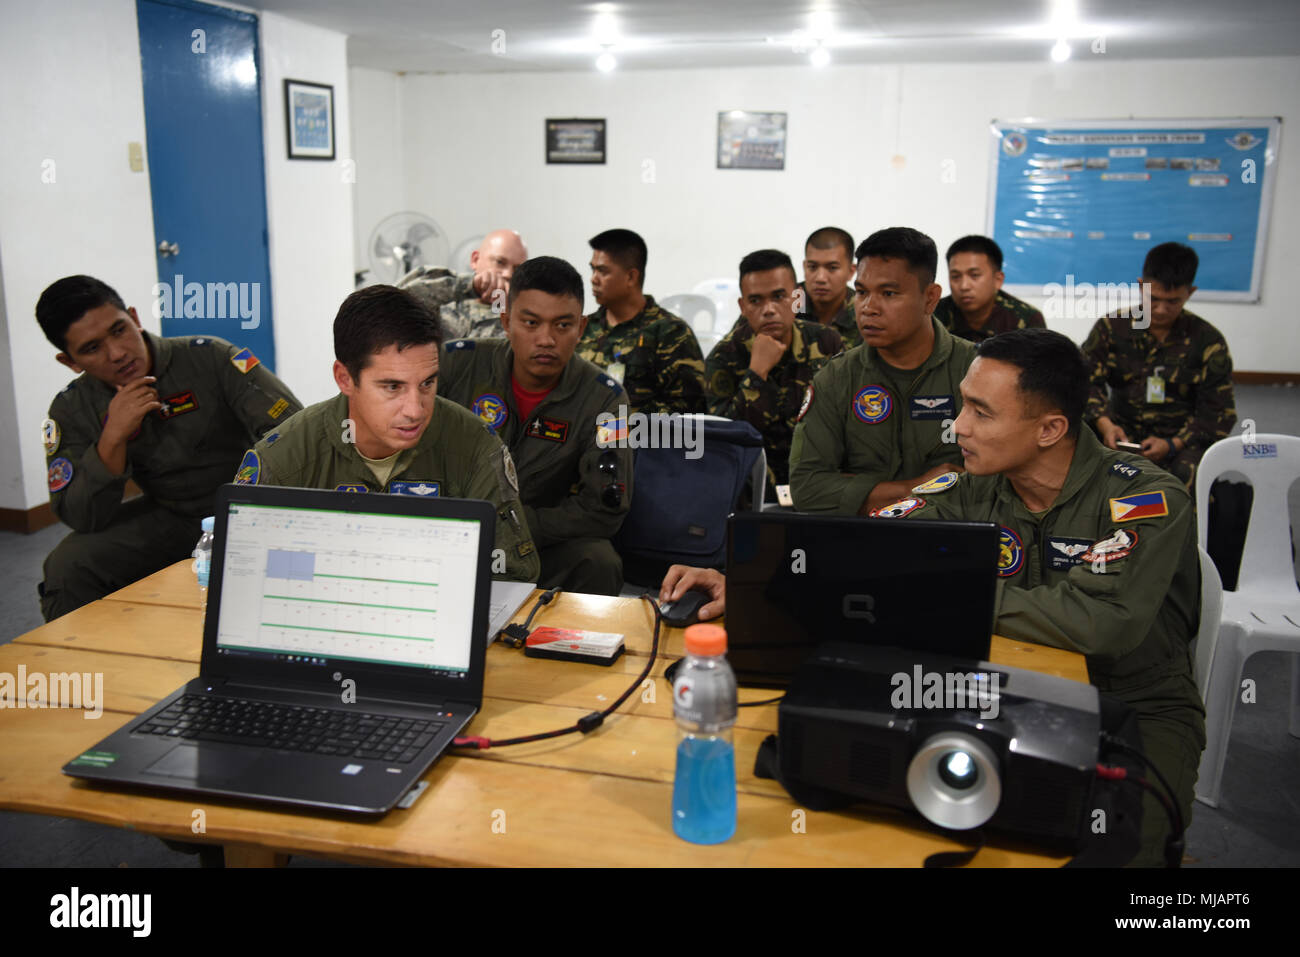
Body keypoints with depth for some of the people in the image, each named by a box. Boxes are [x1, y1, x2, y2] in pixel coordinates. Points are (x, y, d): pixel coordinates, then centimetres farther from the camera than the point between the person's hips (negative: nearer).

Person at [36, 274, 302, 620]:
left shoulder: (208, 358, -12)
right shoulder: (71, 411, -2)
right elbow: (82, 519, -10)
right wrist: (113, 438, -25)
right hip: (166, 518, 3)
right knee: (68, 565, -20)